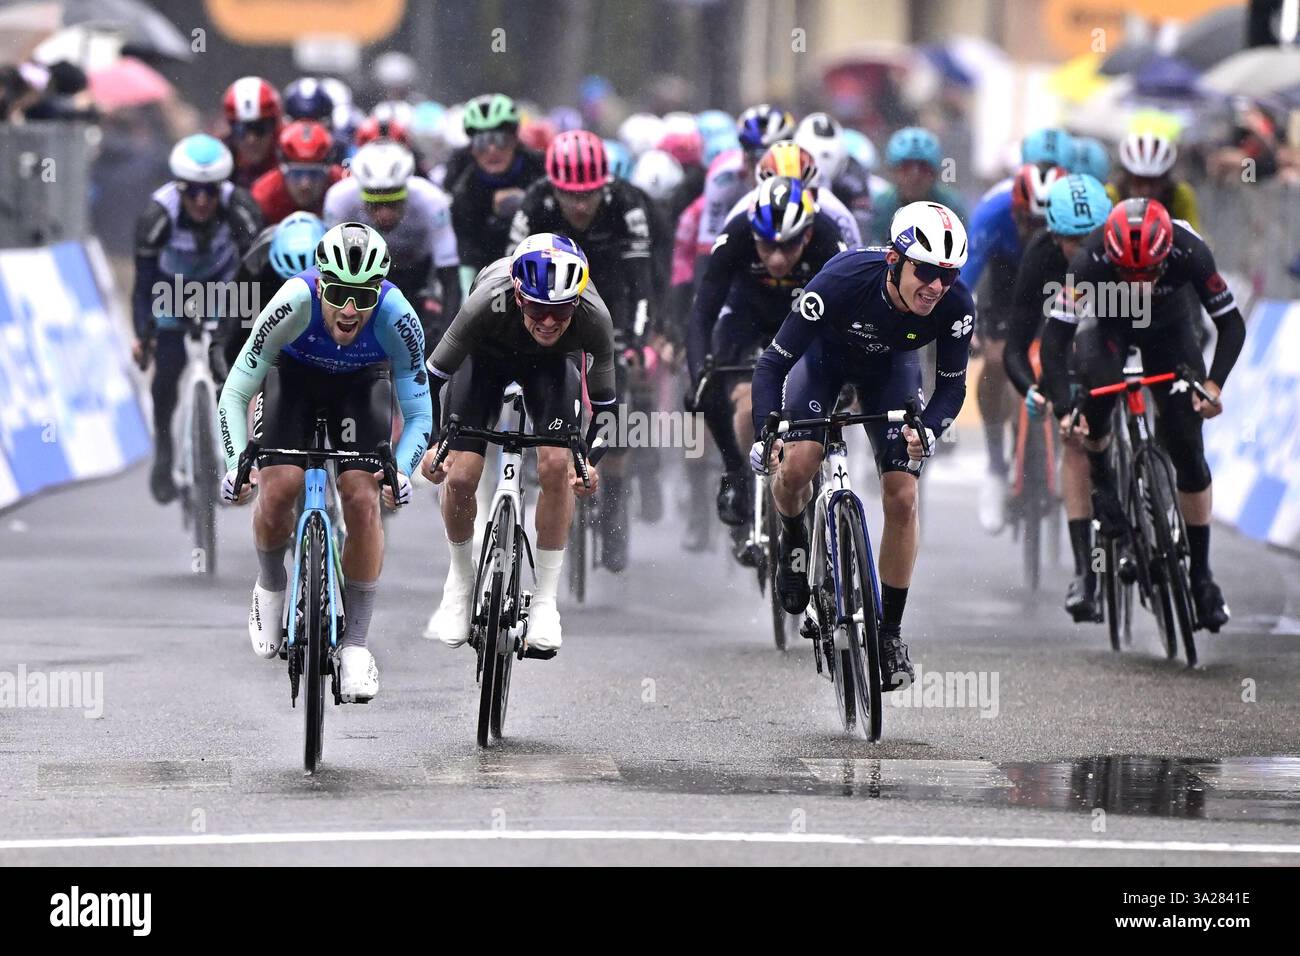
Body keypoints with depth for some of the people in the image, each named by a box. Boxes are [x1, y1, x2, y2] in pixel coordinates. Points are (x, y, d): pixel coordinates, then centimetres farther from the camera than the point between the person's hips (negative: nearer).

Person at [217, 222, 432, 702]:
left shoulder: (397, 317, -35)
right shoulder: (295, 303, -37)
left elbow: (419, 413, -26)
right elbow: (234, 394, -31)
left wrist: (402, 468, -44)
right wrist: (236, 464, -45)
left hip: (362, 383, 0)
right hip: (294, 375, 0)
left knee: (363, 502, -17)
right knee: (277, 491, -19)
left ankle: (355, 641, -5)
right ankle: (271, 585, 14)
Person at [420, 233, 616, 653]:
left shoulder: (594, 317, -37)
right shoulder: (489, 303, -41)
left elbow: (603, 398, -18)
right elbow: (434, 373, -26)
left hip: (550, 363, 1)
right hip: (486, 355, -1)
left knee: (556, 465, -19)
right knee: (459, 476, -11)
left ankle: (545, 600, -5)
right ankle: (460, 580, 17)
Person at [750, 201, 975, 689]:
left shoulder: (956, 306, -33)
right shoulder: (842, 281, -41)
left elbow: (952, 384, -18)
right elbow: (773, 363, -33)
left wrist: (927, 431, -39)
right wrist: (765, 434, -47)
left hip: (890, 365, 2)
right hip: (827, 352, -2)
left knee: (902, 497, -10)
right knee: (795, 467, -24)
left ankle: (890, 629, 6)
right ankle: (794, 538, 11)